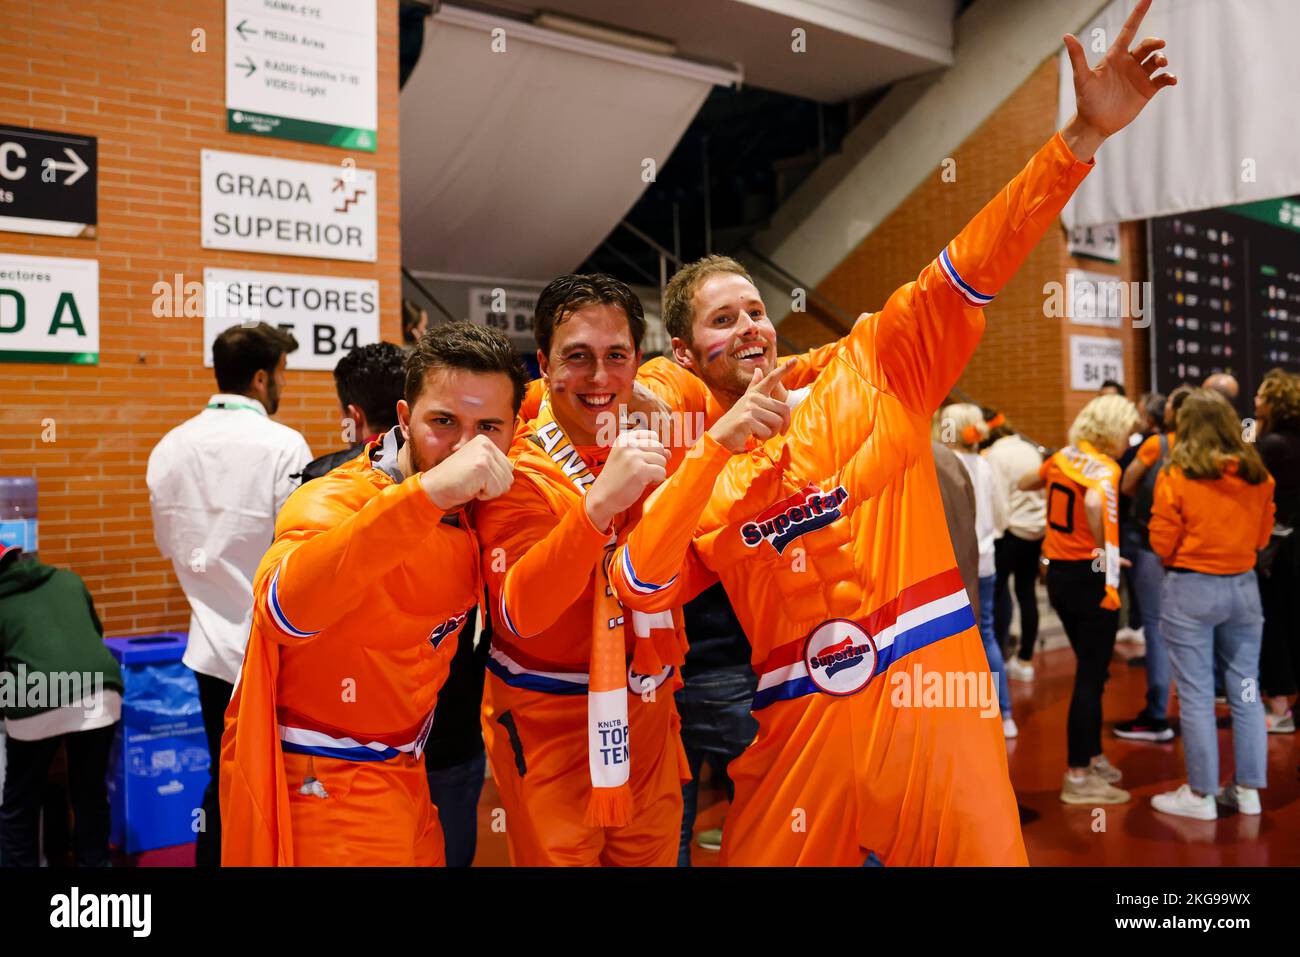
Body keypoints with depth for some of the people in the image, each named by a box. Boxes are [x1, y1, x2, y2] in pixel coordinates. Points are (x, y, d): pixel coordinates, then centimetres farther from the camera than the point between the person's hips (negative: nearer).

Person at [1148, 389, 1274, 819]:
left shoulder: (1176, 476, -12)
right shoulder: (1257, 474, 0)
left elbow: (1162, 545, -9)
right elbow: (1263, 536, 10)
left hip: (1190, 590, -4)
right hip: (1243, 586, 4)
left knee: (1196, 695, 3)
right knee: (1245, 691, 13)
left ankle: (1200, 794, 11)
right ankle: (1247, 789, 22)